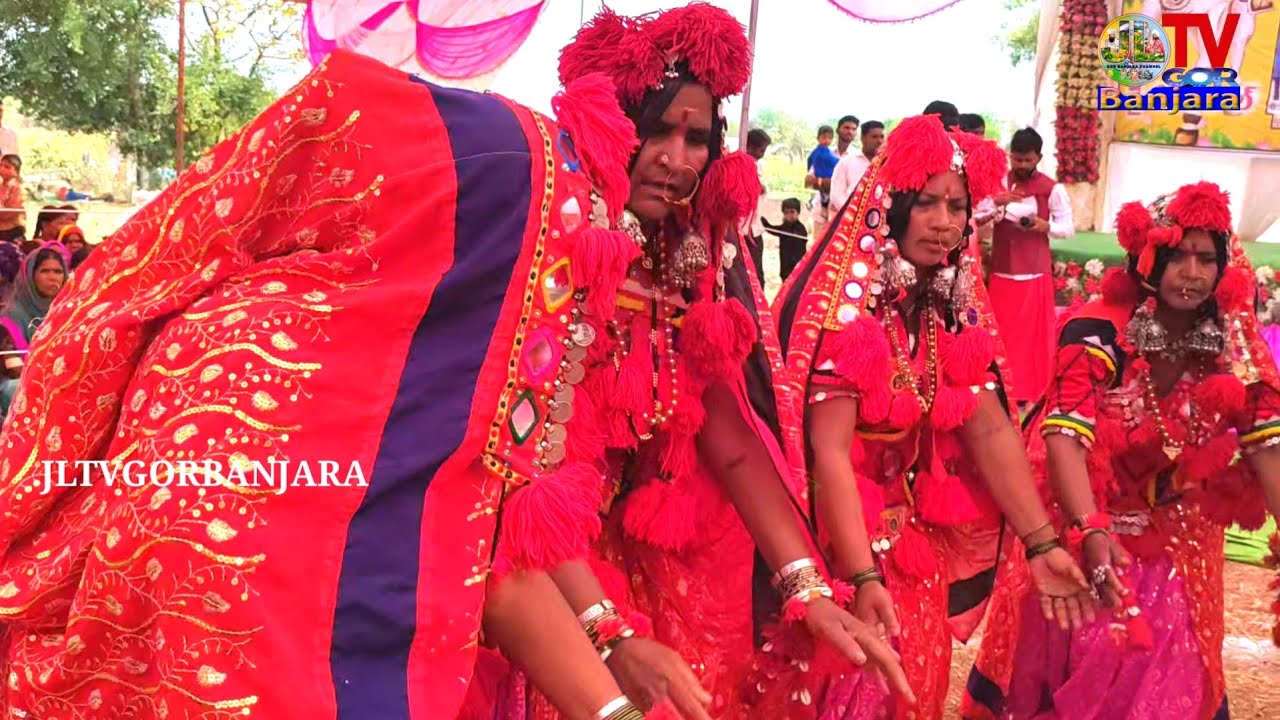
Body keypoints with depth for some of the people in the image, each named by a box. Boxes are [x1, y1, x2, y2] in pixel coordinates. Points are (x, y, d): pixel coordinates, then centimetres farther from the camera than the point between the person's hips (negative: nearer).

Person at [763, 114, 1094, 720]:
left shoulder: (955, 312, 2)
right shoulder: (843, 306, -19)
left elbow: (991, 431, -5)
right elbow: (829, 453, -25)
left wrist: (1041, 545, -14)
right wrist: (865, 578, -33)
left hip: (924, 542, 6)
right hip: (843, 543, -6)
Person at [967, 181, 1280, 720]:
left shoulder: (1235, 349, -8)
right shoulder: (1097, 334, -21)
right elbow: (1064, 437, -31)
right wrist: (1092, 533, -45)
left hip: (1178, 552, 4)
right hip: (1087, 530, -3)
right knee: (1069, 670, 9)